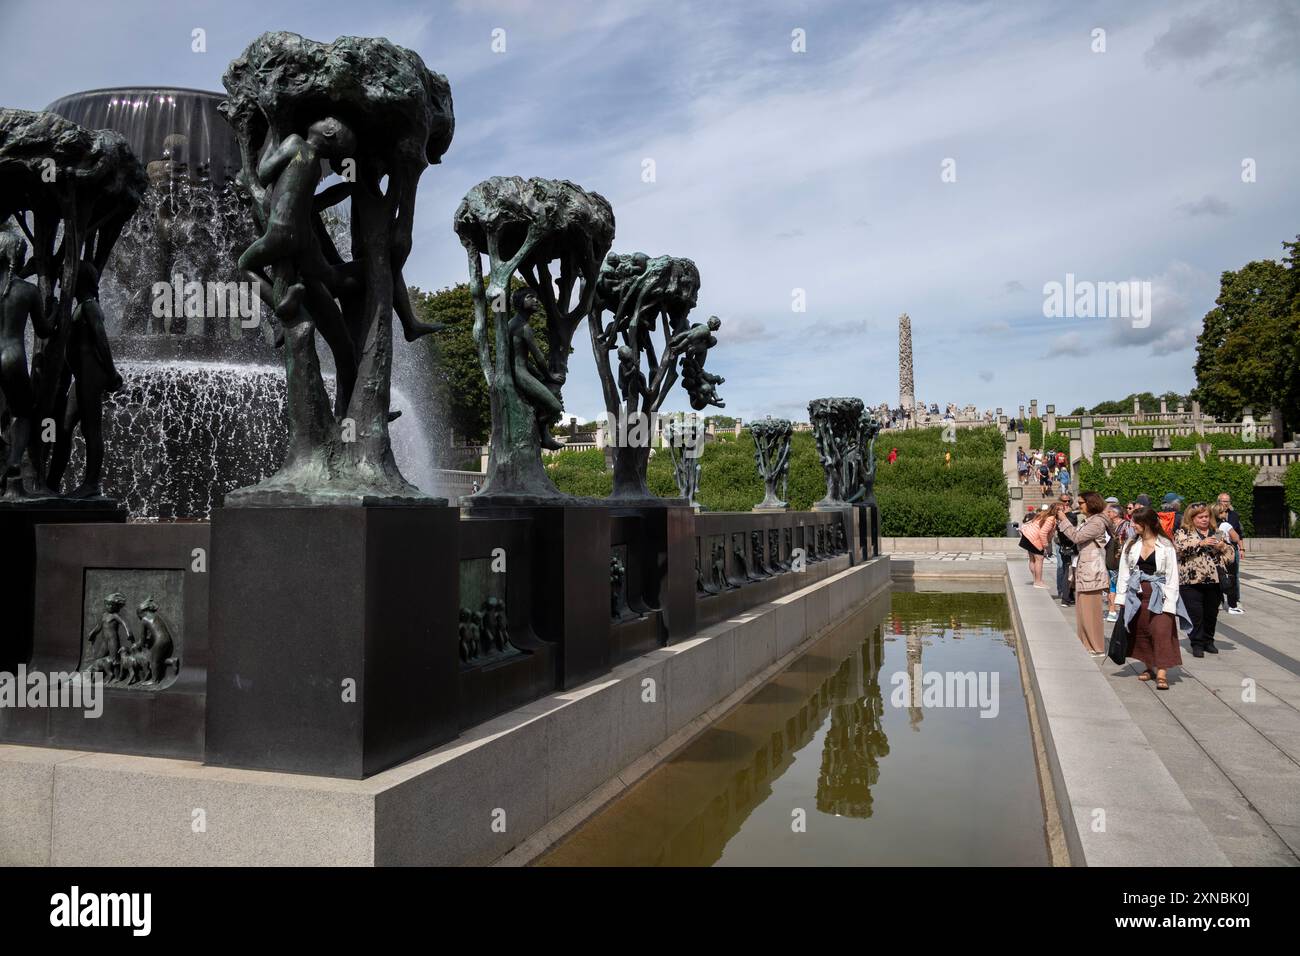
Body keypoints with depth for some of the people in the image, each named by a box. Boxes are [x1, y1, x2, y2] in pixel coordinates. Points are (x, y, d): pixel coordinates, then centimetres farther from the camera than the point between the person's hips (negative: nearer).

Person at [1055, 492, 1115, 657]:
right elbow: (1070, 536, 14)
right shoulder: (1086, 521, 15)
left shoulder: (1098, 522, -14)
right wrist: (1059, 518, 7)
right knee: (1082, 611, 14)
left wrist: (1063, 519, -14)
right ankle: (1085, 645, 23)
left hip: (1092, 572, -10)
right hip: (1082, 570, 10)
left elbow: (1076, 537, -22)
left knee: (1090, 611, -4)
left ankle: (1097, 649, 5)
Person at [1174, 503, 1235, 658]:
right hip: (1192, 581, -4)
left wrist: (1222, 547, -6)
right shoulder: (1183, 532, 2)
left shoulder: (1216, 533, 15)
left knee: (1211, 613, 11)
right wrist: (1201, 543, -24)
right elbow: (1180, 547, -17)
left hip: (1214, 581, 4)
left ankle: (1208, 641, 26)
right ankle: (1197, 644, 6)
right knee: (1195, 614, -3)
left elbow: (1230, 554, 15)